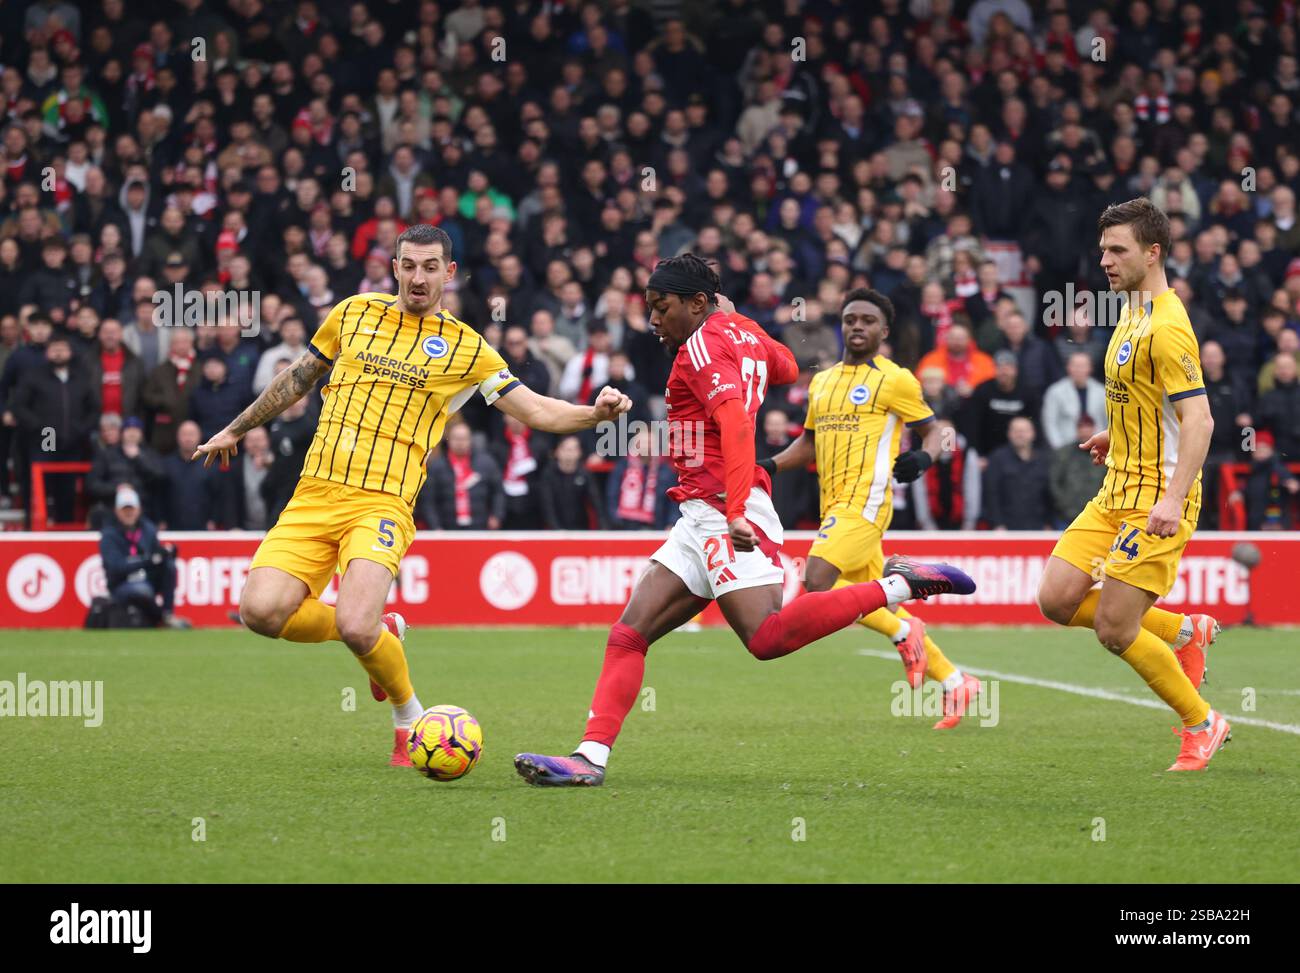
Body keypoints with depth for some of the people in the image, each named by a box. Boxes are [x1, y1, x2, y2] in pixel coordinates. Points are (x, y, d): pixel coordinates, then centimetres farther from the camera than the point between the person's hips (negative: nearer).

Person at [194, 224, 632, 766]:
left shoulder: (464, 347, 6)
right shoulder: (355, 314, 13)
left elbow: (536, 411, 4)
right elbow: (299, 377, 27)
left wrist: (594, 414, -15)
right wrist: (236, 430, 33)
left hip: (383, 503, -3)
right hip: (315, 493, 3)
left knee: (354, 626, -26)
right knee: (261, 611, -16)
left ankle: (410, 718, 5)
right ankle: (381, 632, 13)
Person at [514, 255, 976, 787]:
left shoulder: (702, 346, -8)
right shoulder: (742, 332, 18)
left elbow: (737, 425, -22)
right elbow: (787, 368, 40)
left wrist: (738, 512, -30)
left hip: (722, 511, -10)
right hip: (700, 522, 10)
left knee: (767, 637, -25)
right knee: (628, 635, 2)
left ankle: (897, 585, -16)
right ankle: (590, 757, -4)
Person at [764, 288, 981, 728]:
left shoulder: (895, 380, -2)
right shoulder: (822, 381, 18)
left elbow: (931, 429, 4)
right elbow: (810, 443, 27)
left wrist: (922, 456, -17)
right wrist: (771, 465, 13)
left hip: (865, 502, -8)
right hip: (835, 505, 8)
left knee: (818, 581, -22)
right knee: (880, 604, 7)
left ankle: (903, 631, -4)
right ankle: (954, 682, 16)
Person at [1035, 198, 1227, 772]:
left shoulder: (1166, 327, -18)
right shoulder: (1134, 315, 13)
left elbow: (1197, 417, -24)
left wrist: (1173, 500, -32)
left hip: (1156, 499, -9)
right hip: (1118, 491, 9)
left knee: (1113, 629, -9)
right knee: (1057, 600, 1)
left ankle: (1202, 724, 10)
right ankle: (1185, 631, 19)